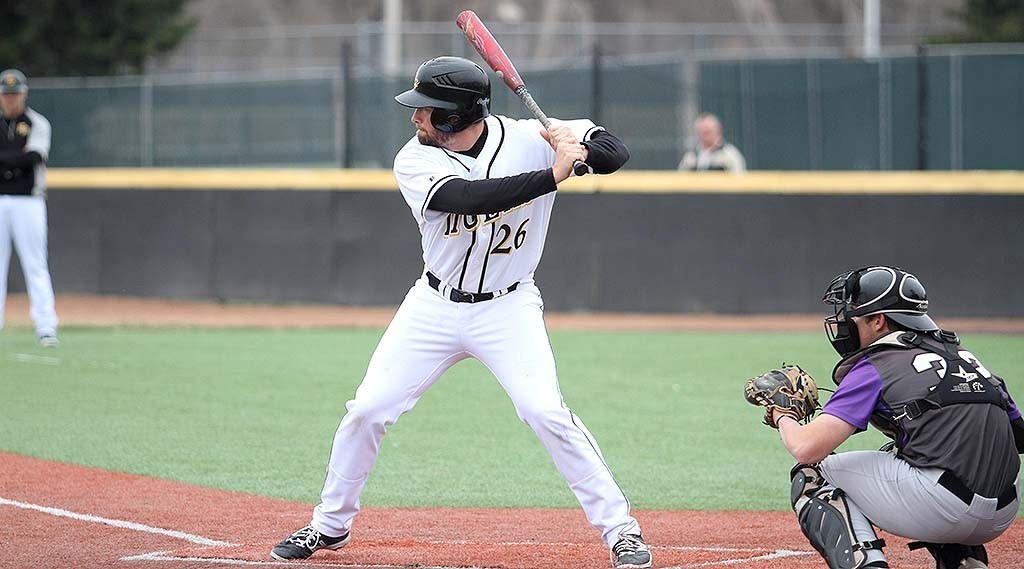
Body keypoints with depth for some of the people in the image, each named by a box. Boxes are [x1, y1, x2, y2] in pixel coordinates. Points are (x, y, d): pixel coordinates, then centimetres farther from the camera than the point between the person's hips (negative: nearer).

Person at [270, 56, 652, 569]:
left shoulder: (526, 139, -14)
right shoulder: (416, 161, -15)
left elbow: (616, 152, -12)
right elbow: (470, 197, -33)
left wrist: (580, 147, -35)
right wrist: (553, 174, -40)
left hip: (508, 309, -2)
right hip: (435, 307, 2)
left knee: (545, 411, -20)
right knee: (367, 410, 0)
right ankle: (330, 525, 21)